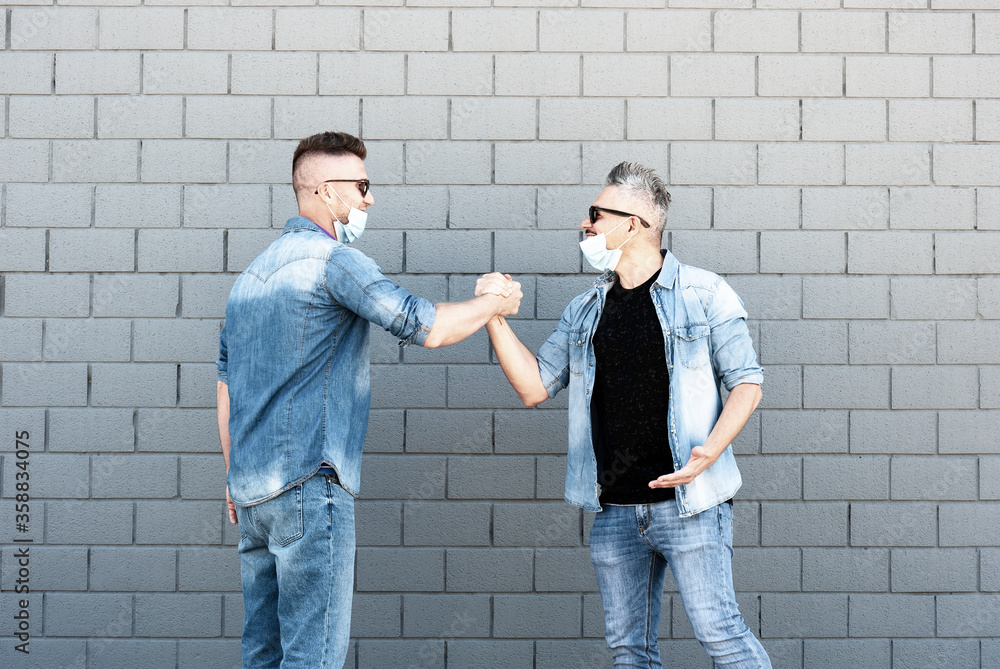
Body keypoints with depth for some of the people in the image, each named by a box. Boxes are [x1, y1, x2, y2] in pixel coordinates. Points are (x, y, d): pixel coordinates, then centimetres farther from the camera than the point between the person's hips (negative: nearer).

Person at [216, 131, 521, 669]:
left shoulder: (251, 274, 18)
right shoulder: (333, 259, -9)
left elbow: (225, 386, 22)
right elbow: (427, 328, -12)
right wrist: (493, 303, 5)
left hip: (251, 489, 9)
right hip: (308, 485, -9)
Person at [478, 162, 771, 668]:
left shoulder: (703, 293, -2)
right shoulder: (585, 311, 13)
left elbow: (746, 382, -4)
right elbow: (534, 387, 11)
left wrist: (710, 451, -19)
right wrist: (495, 317, 3)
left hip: (687, 501, -5)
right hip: (614, 511, 5)